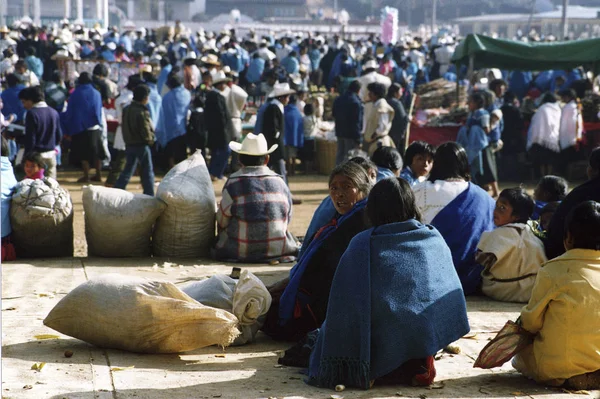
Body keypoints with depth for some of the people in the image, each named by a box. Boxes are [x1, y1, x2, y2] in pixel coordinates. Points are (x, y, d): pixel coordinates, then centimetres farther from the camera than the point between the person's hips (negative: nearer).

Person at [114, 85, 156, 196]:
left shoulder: (126, 109, 5)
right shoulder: (142, 113, -20)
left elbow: (125, 127, 11)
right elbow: (146, 132, -18)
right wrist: (151, 140, -1)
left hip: (129, 144, 7)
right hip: (142, 145, -7)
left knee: (127, 170, 14)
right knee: (147, 172, 4)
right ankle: (149, 196, 8)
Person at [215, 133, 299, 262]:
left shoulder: (233, 184, -8)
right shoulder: (279, 182, 2)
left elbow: (222, 223, 0)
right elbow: (288, 220, 11)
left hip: (242, 253, -4)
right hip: (279, 251, 4)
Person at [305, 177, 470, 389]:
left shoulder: (362, 244, -6)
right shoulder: (435, 240, 0)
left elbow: (342, 305, -2)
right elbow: (451, 293, 12)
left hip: (381, 347, -2)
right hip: (426, 338, 2)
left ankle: (373, 372, 0)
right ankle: (421, 363, 5)